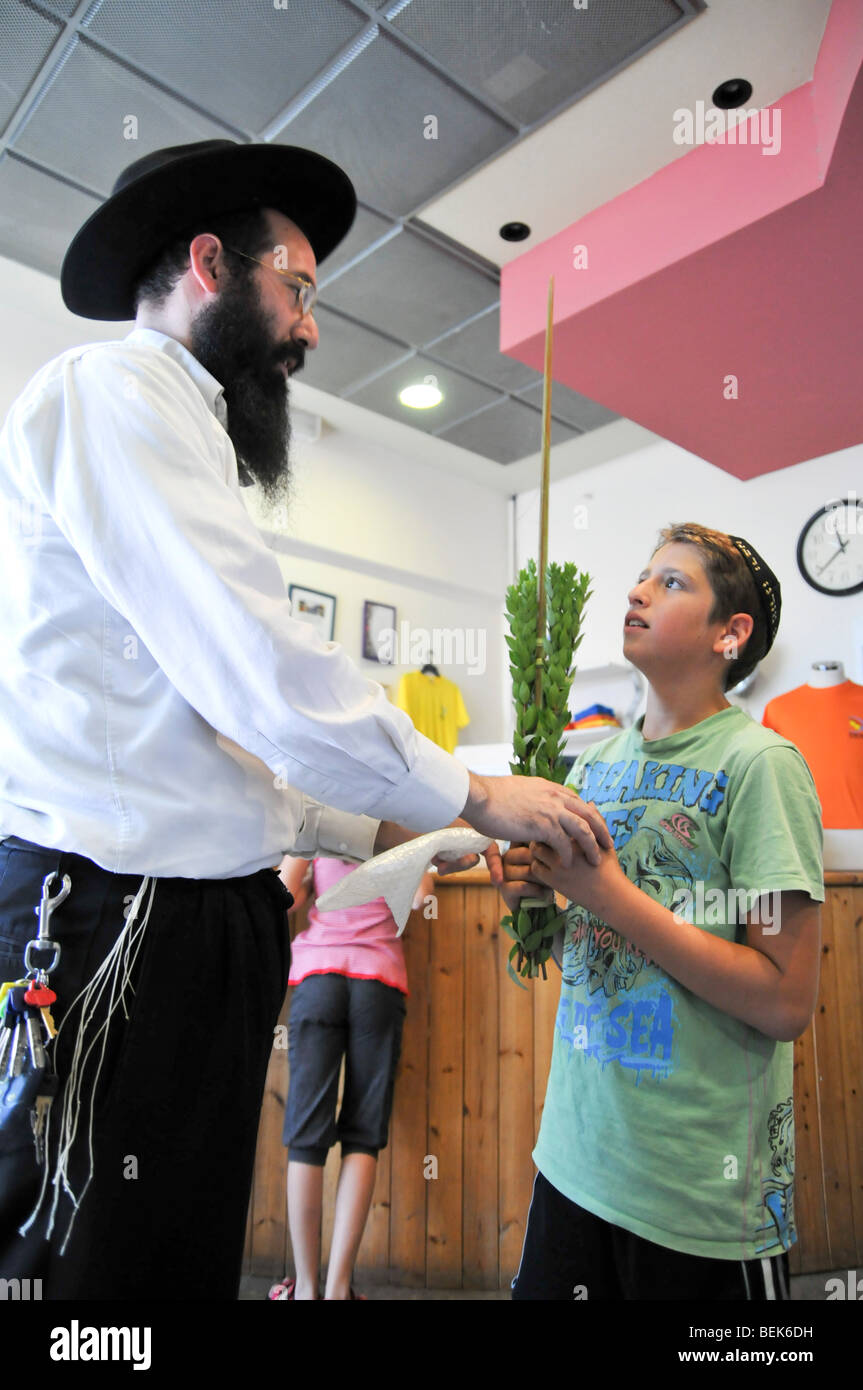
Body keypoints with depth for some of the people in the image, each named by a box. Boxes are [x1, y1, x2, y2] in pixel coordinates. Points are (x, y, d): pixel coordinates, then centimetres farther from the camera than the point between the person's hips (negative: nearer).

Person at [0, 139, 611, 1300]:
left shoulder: (169, 425, 24)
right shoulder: (112, 390, -6)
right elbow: (268, 680, -18)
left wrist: (396, 834, 16)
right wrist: (475, 797, -5)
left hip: (201, 916, 10)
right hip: (115, 912, -10)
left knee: (191, 1263, 17)